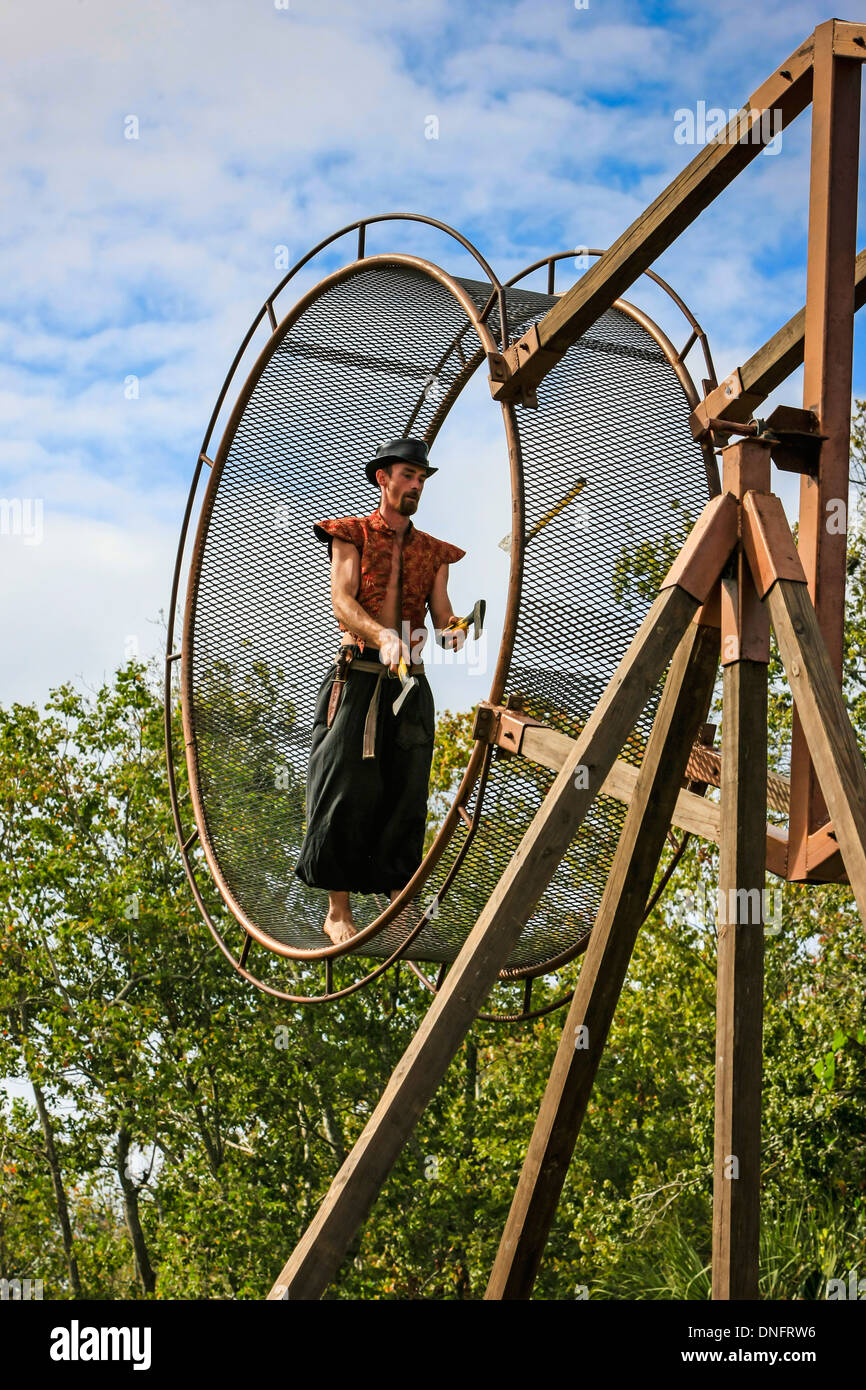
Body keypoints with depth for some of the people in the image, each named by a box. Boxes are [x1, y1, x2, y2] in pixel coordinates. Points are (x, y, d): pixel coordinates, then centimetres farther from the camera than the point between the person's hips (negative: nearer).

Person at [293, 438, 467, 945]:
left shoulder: (433, 552, 17)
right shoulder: (351, 536, 5)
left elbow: (442, 612, 7)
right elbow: (342, 600, -9)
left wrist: (452, 632, -18)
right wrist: (382, 636, -28)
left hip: (410, 684, 4)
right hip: (358, 677, -4)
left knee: (405, 794, 1)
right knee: (346, 789, -6)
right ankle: (339, 912, -1)